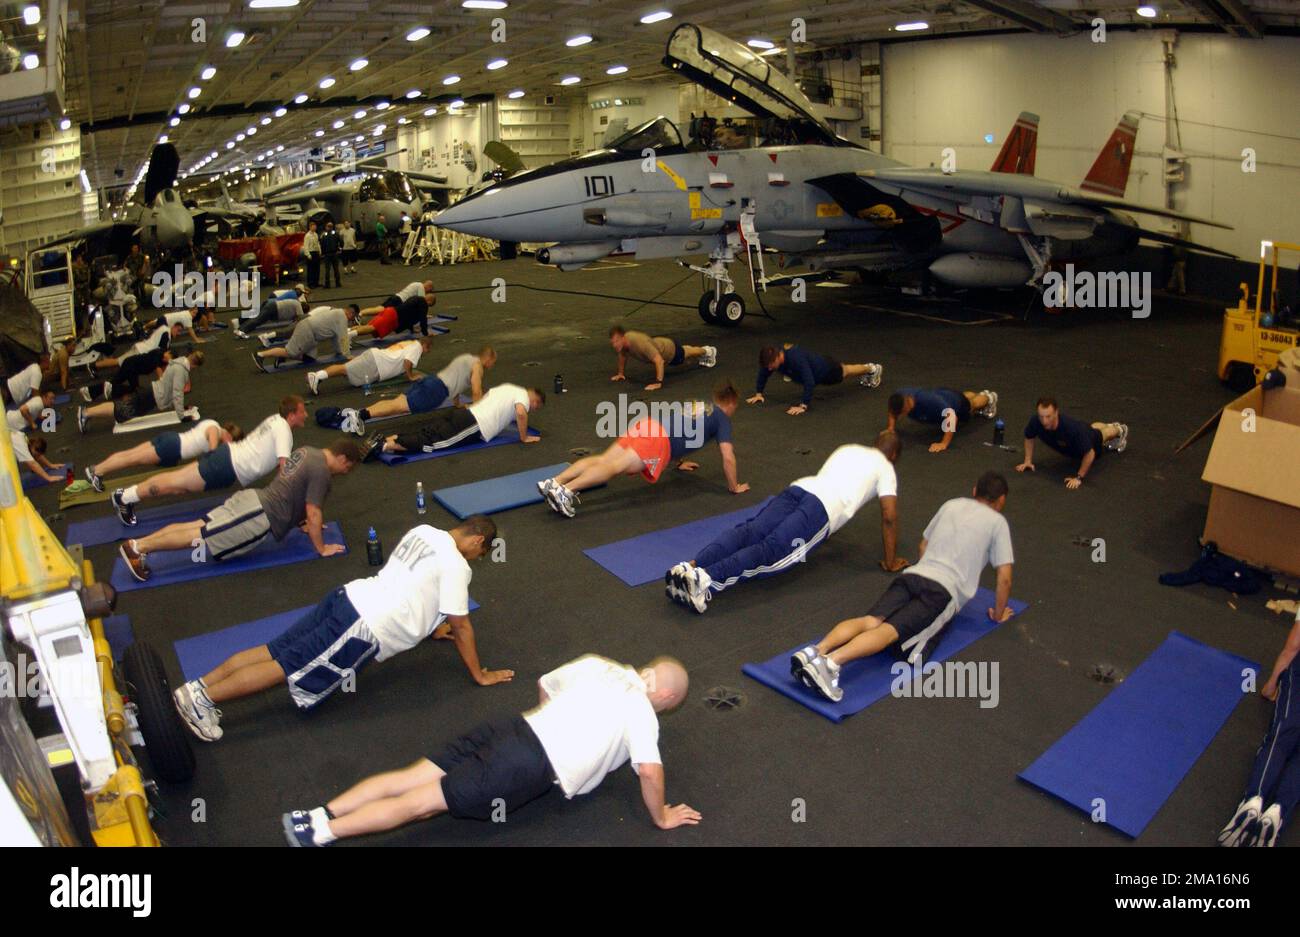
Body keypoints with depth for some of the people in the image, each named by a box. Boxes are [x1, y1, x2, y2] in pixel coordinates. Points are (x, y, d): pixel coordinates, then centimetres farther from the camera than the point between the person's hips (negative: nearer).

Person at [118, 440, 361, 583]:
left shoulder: (307, 451, 14)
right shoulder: (321, 471, -16)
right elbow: (314, 514, -17)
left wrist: (302, 522, 33)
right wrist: (321, 548, -7)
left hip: (254, 499, 9)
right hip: (261, 518, -9)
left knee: (197, 526, 7)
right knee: (202, 537, -8)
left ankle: (136, 544, 4)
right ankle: (138, 547, -9)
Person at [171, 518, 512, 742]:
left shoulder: (422, 532, 16)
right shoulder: (455, 565, -10)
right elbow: (461, 627, -4)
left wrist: (431, 626, 42)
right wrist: (480, 675, 6)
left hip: (349, 597, 8)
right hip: (363, 631, -8)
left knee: (275, 651, 7)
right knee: (289, 669, -7)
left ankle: (198, 687, 3)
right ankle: (203, 697, -11)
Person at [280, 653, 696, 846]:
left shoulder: (596, 663, 19)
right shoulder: (642, 712, 0)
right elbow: (650, 771, -12)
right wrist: (661, 817, 5)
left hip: (515, 727, 6)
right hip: (532, 768, -6)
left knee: (411, 777, 4)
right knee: (423, 801, -7)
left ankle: (320, 813, -4)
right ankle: (321, 831, -11)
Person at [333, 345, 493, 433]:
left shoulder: (465, 358, 31)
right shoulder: (478, 365, 2)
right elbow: (476, 392, -7)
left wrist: (457, 405, 45)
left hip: (430, 381, 8)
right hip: (437, 390, -8)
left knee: (396, 402, -5)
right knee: (400, 406, -20)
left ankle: (356, 412, -20)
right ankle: (361, 415, -36)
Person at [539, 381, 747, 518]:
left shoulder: (698, 404, 37)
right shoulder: (722, 418, 15)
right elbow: (728, 458, 7)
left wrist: (680, 463, 62)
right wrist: (734, 487, 20)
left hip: (647, 423, 7)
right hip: (659, 438, -7)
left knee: (601, 460, -5)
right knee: (614, 467, -21)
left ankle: (554, 483, -21)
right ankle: (566, 490, -38)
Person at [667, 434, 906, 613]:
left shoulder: (847, 449, 38)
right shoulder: (886, 469, 20)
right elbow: (889, 517, 12)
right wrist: (890, 562, 21)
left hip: (799, 488, 6)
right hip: (822, 508, -6)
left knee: (748, 533, -13)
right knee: (772, 550, -22)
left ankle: (690, 568, -37)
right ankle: (706, 580, -45)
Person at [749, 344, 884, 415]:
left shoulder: (796, 358, -49)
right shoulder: (772, 358, -28)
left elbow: (809, 382, -52)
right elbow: (763, 374, -9)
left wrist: (803, 406, -54)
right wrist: (758, 393, -13)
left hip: (825, 369, -6)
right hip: (814, 370, 6)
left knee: (845, 371, 26)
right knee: (845, 371, 34)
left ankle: (873, 369, 57)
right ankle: (867, 369, 65)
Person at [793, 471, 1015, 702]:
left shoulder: (951, 504, 27)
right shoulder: (998, 522, 12)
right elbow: (1004, 578, 9)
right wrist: (998, 614, 24)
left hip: (913, 575, 5)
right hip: (945, 591, -5)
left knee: (871, 622, -15)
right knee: (889, 631, -23)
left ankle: (815, 651, -41)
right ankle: (831, 662, -47)